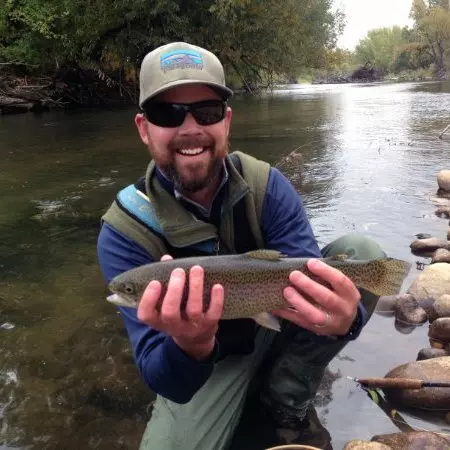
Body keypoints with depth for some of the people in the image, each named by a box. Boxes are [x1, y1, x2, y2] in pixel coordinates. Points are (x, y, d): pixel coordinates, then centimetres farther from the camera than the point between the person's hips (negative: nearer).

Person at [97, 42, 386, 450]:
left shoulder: (267, 187, -16)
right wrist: (190, 344, -51)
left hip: (277, 329, 4)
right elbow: (168, 383, -26)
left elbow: (311, 281, -23)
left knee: (362, 253, -19)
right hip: (206, 365, -3)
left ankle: (285, 400, -5)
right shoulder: (124, 233, -23)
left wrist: (343, 317, -48)